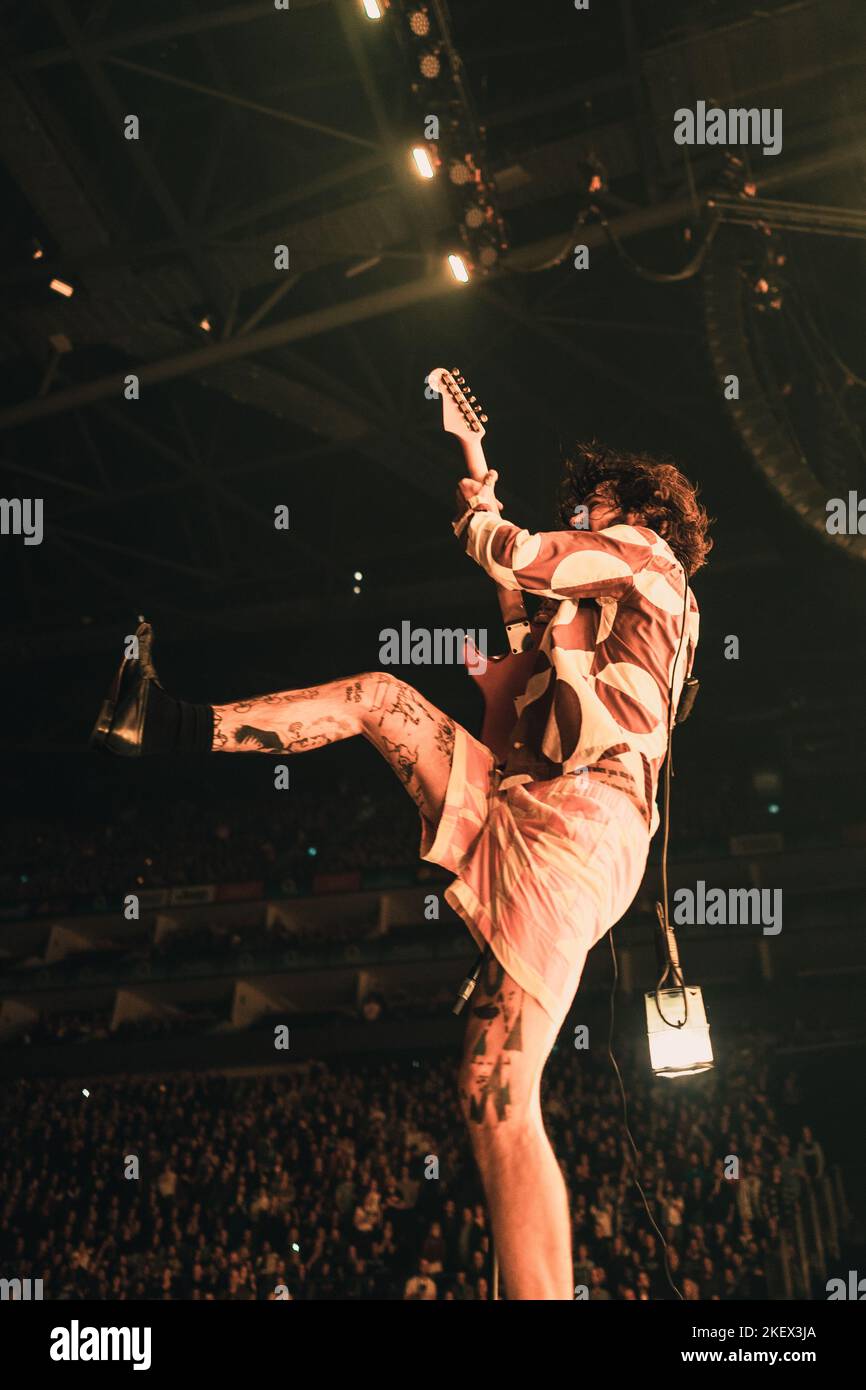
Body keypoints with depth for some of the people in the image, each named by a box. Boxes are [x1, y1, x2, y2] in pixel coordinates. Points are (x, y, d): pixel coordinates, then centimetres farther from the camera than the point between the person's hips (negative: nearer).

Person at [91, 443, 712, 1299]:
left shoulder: (648, 552, 7)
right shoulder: (606, 617, 31)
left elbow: (510, 554, -4)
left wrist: (474, 505, 16)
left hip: (574, 824, -10)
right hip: (516, 803, 10)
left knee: (498, 1099, -18)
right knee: (375, 693, 12)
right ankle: (173, 726, 14)